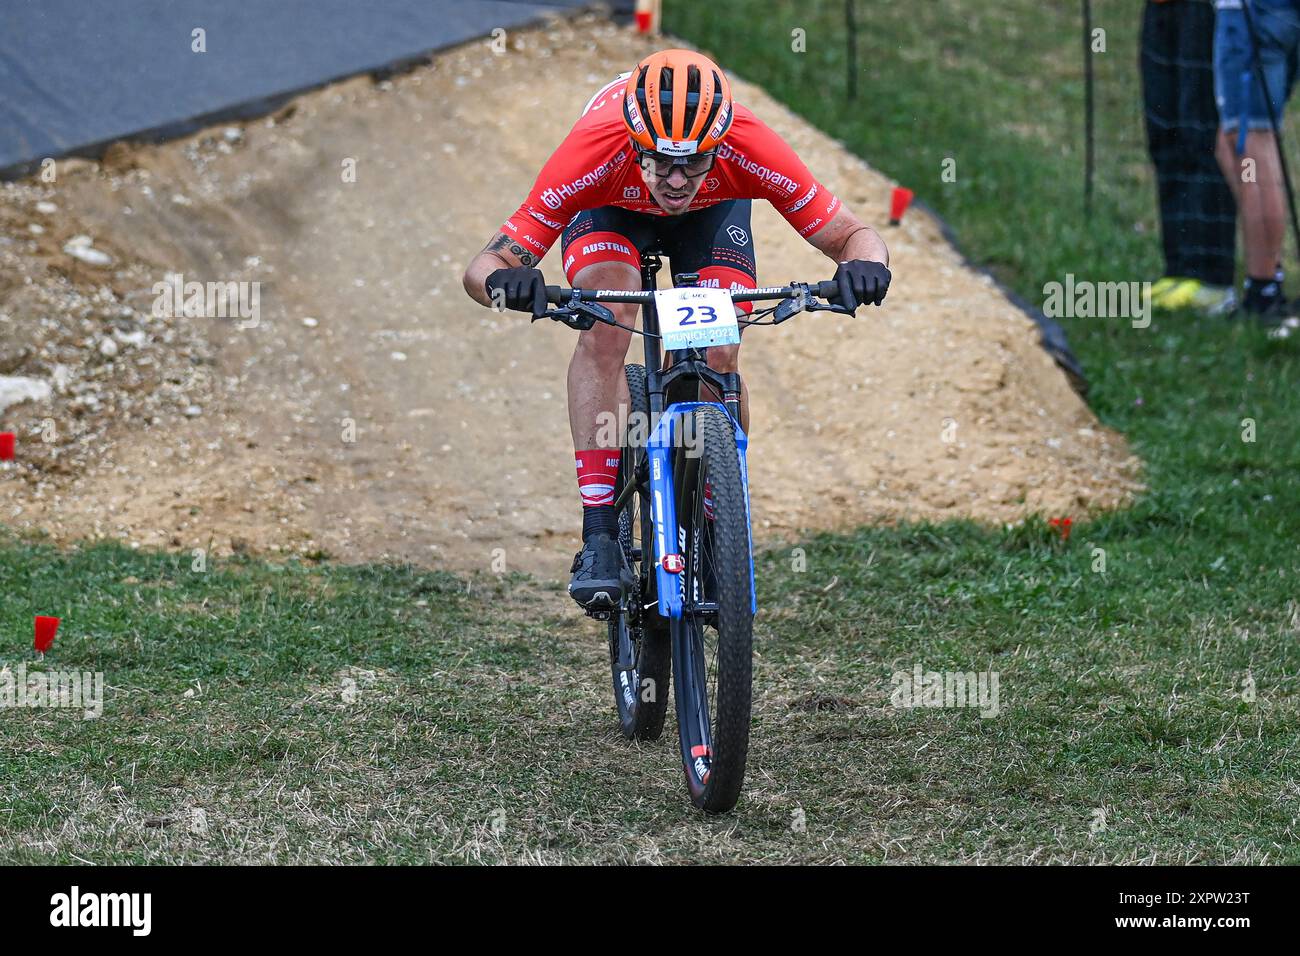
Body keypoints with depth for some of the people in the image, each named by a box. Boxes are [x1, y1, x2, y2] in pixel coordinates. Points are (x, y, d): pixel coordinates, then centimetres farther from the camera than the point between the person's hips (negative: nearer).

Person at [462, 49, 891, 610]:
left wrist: (864, 267, -55)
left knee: (719, 360, -19)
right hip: (611, 207, -1)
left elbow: (854, 236, -31)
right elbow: (484, 266, -39)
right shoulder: (596, 150, -41)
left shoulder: (748, 149, -39)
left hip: (713, 208, 1)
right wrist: (506, 282, -62)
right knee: (605, 327, -29)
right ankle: (600, 536, -29)